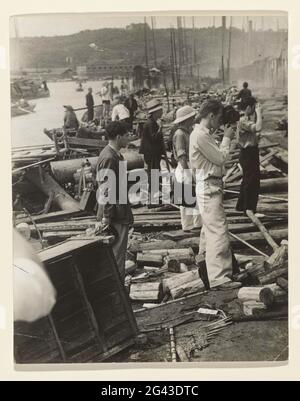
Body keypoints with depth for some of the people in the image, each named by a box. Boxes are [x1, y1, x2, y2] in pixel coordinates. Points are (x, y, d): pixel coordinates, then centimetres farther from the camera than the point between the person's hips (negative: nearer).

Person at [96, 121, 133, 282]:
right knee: (117, 252, -1)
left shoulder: (115, 155, 11)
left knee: (118, 251, 19)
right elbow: (105, 190, -22)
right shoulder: (109, 159, -22)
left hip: (119, 212, 10)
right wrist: (106, 216, -20)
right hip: (115, 215, -10)